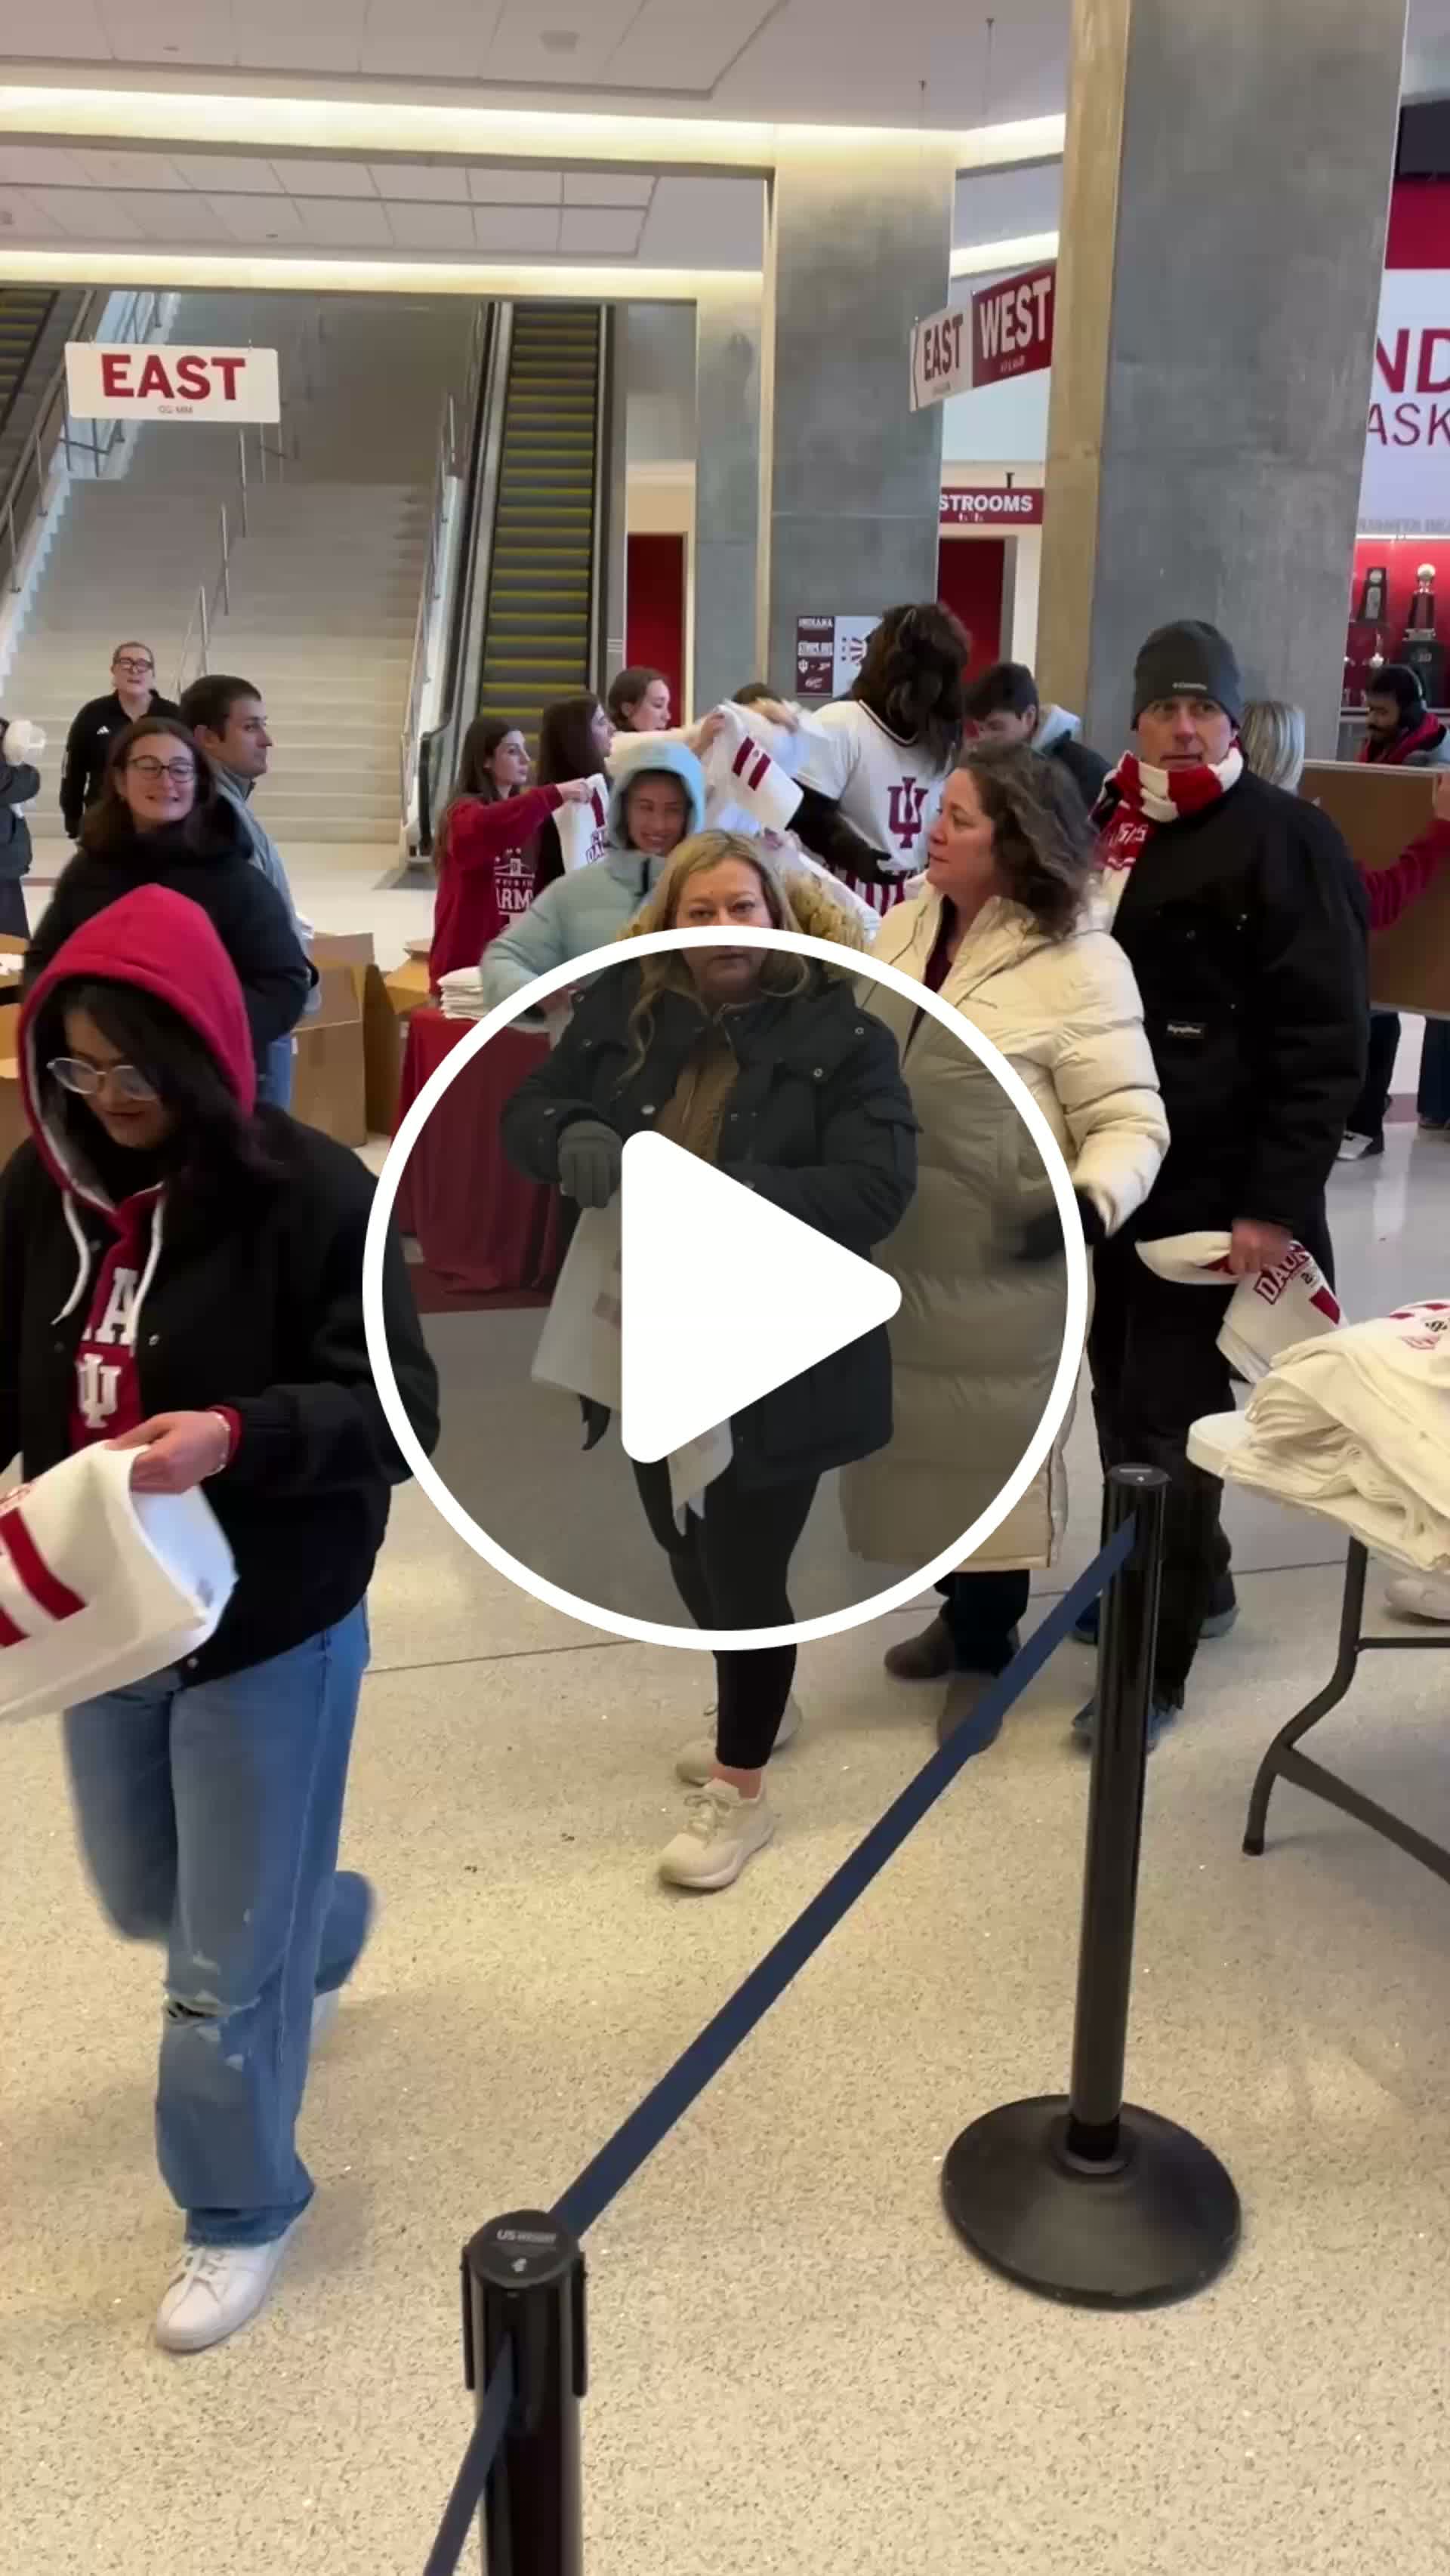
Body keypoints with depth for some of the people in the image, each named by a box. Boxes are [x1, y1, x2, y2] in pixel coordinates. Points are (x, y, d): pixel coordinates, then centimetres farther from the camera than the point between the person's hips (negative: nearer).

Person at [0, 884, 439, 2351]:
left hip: (271, 1629, -6)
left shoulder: (312, 1193, -20)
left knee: (226, 1965, 6)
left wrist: (238, 1433, -36)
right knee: (144, 1901, 26)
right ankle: (318, 1926, 59)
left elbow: (397, 1412, -19)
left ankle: (240, 2213, 32)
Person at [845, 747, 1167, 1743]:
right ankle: (962, 1610, 37)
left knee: (990, 1438, 6)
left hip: (1001, 1259, -6)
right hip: (895, 1240, 7)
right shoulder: (907, 925, 6)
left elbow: (1130, 1120, -15)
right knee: (919, 1432, 16)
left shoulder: (1078, 961, -15)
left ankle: (988, 1647, 25)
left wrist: (1090, 1202, -33)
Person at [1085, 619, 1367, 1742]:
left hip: (1210, 1186, -7)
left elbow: (1325, 1038, -13)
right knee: (1122, 1399, 16)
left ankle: (1152, 1664, 9)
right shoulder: (1105, 826, 11)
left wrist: (1278, 1201, -19)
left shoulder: (1285, 837, -8)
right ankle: (1190, 1576, 38)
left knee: (1167, 1418, -3)